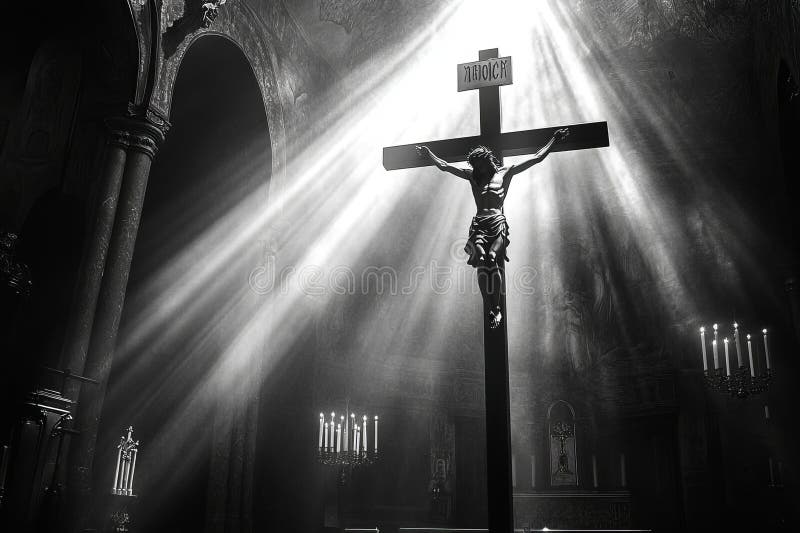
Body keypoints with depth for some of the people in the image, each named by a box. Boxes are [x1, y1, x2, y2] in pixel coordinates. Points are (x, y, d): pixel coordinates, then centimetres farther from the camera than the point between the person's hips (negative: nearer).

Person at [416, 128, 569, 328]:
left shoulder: (505, 173, 18)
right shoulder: (472, 175, 25)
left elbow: (536, 158, 21)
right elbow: (444, 166, 33)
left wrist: (554, 140, 23)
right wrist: (428, 154, 39)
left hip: (498, 223, -2)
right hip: (479, 225, 2)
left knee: (491, 258, -24)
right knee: (482, 260, -21)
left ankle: (496, 309, -16)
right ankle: (493, 309, -16)